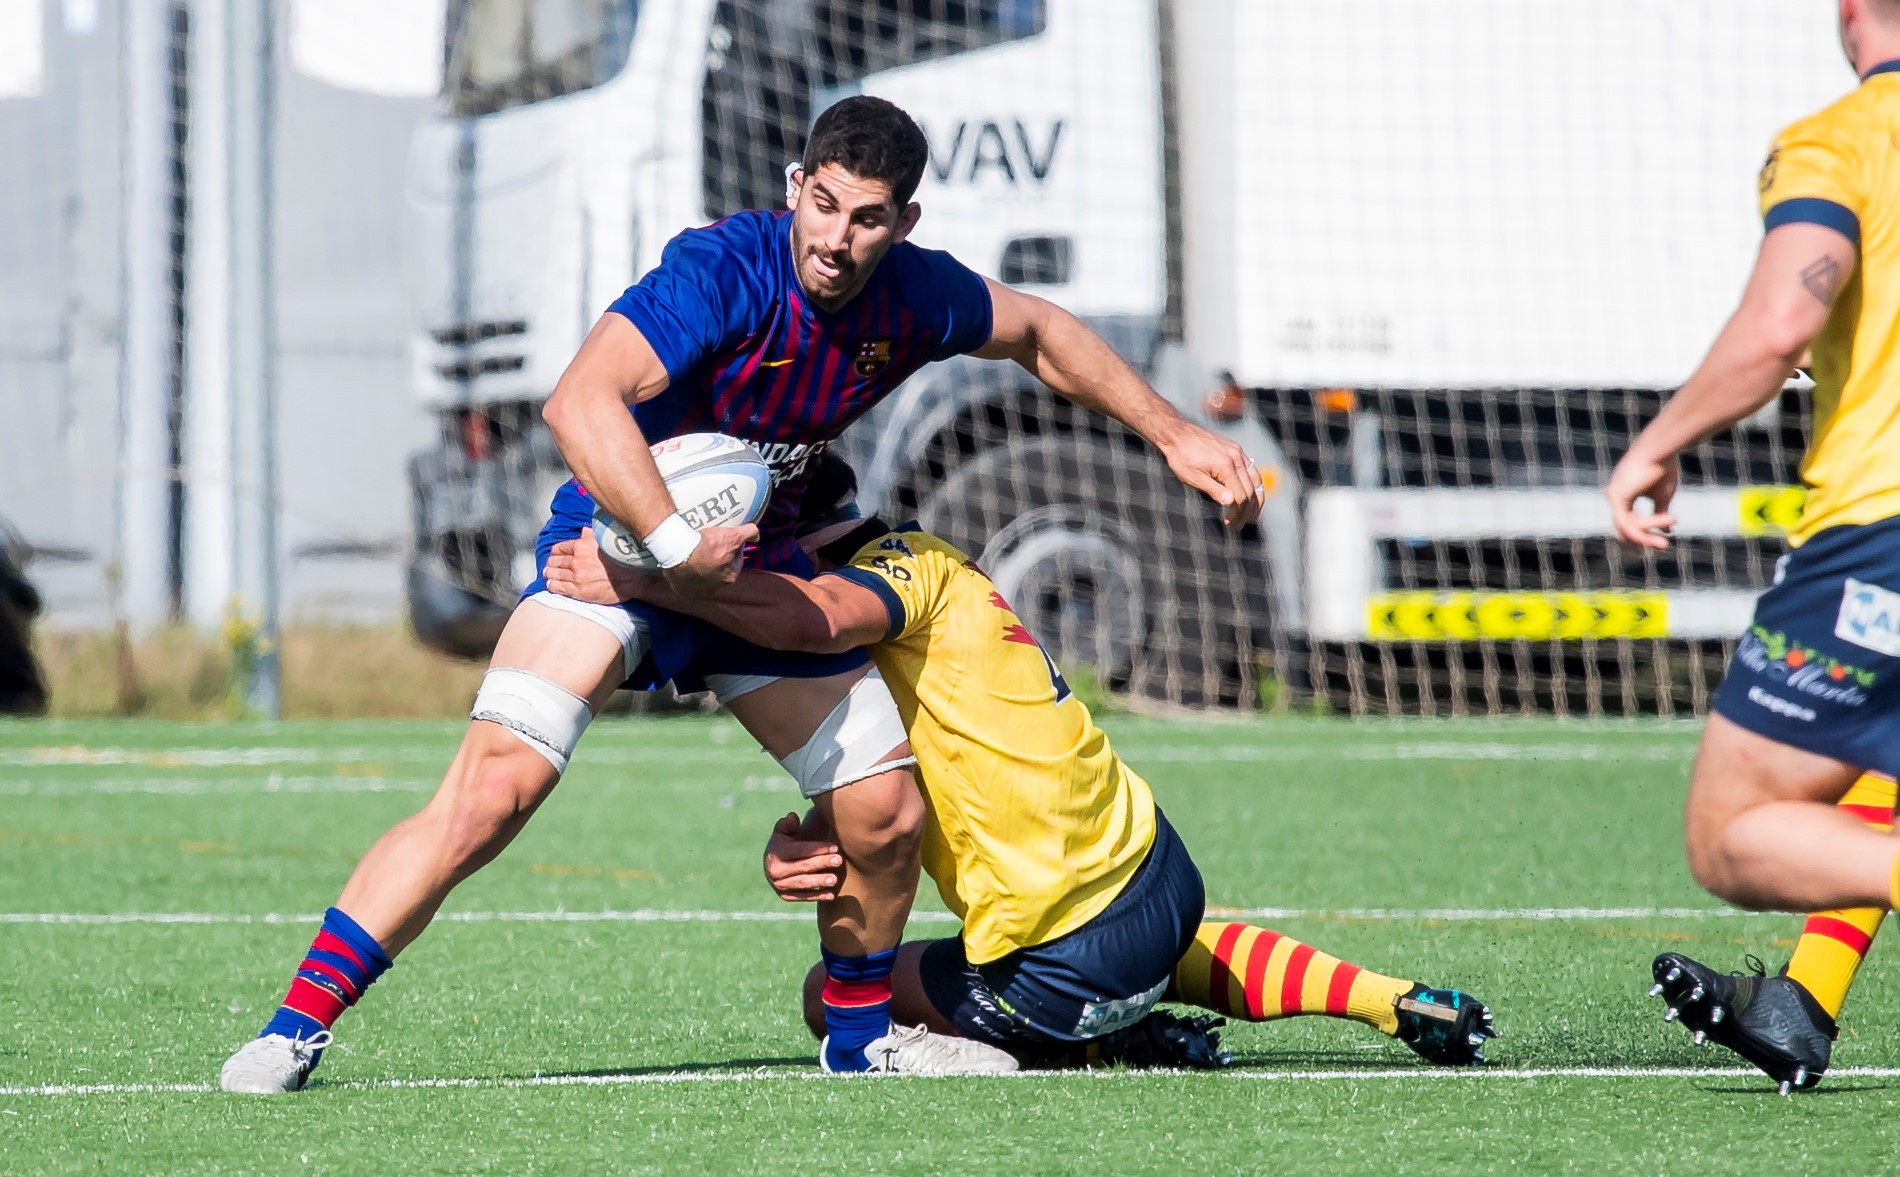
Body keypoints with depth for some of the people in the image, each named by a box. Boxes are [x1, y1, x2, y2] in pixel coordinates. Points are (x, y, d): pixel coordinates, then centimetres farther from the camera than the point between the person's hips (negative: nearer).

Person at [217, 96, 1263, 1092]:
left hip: (762, 570, 6)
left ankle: (861, 1033, 31)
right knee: (495, 786, -24)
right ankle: (296, 1029, -20)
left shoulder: (913, 296, -7)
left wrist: (1172, 435, 15)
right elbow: (579, 403, -40)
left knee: (888, 813, 3)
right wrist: (675, 545, -43)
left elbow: (1038, 334, 15)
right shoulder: (724, 269, -27)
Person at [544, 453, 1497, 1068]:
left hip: (1071, 964, -9)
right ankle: (1397, 1005, 26)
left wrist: (638, 581, -35)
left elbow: (817, 614, -40)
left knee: (833, 996, 14)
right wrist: (789, 853, -12)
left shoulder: (910, 565, -14)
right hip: (1160, 872, 9)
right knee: (1177, 953, 44)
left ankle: (1112, 1046, 0)